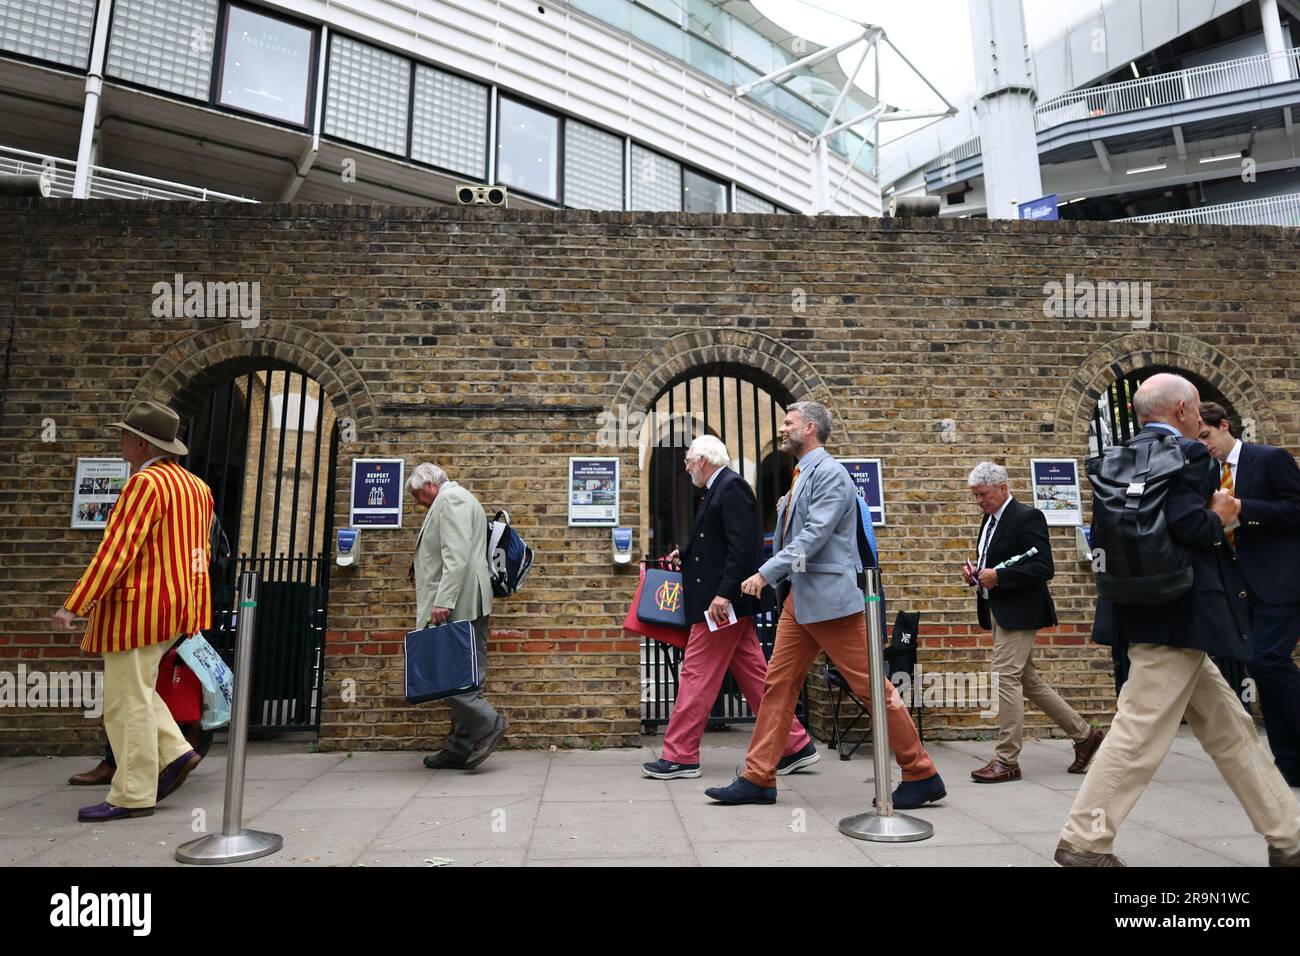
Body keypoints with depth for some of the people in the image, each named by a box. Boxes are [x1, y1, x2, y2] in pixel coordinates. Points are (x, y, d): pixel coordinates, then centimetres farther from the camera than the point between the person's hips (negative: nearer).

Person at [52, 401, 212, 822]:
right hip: (173, 609, 9)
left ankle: (133, 796, 8)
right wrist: (194, 609, 23)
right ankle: (175, 752, 15)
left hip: (138, 609, -9)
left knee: (129, 701, 0)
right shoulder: (194, 485, 13)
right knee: (135, 690, 21)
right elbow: (198, 552, 17)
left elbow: (116, 550, -20)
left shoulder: (145, 482, -15)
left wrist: (74, 605, -18)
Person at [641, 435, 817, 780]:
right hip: (719, 598, 10)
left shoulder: (732, 486, -12)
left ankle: (679, 757, 8)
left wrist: (724, 593, -26)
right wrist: (685, 554, 21)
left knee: (696, 675, -3)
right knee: (753, 674, 12)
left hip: (723, 601, -10)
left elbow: (742, 545, -21)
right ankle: (795, 746, 19)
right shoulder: (719, 489, 17)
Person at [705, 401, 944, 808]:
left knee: (872, 686, 0)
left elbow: (815, 535, -21)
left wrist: (766, 573, -21)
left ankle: (921, 775, 16)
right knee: (778, 683, 8)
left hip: (829, 596, -9)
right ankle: (758, 779, 16)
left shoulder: (829, 473, -13)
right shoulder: (801, 476, 15)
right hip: (800, 598, 9)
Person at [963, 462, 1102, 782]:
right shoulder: (990, 519, 14)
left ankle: (1006, 761, 1)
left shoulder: (1027, 517, -13)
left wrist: (997, 576, -24)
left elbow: (1044, 568, -19)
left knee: (1006, 678, -9)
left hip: (1019, 612, -9)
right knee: (1026, 679, 14)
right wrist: (975, 571, 4)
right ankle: (1083, 734, 30)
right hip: (999, 611, 9)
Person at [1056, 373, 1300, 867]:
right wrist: (1220, 517, -3)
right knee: (1140, 731, -3)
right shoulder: (1186, 453, -12)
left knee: (1230, 728, 18)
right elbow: (1187, 524, -25)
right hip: (1177, 613, -9)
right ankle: (1083, 841, 5)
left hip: (1150, 606, 9)